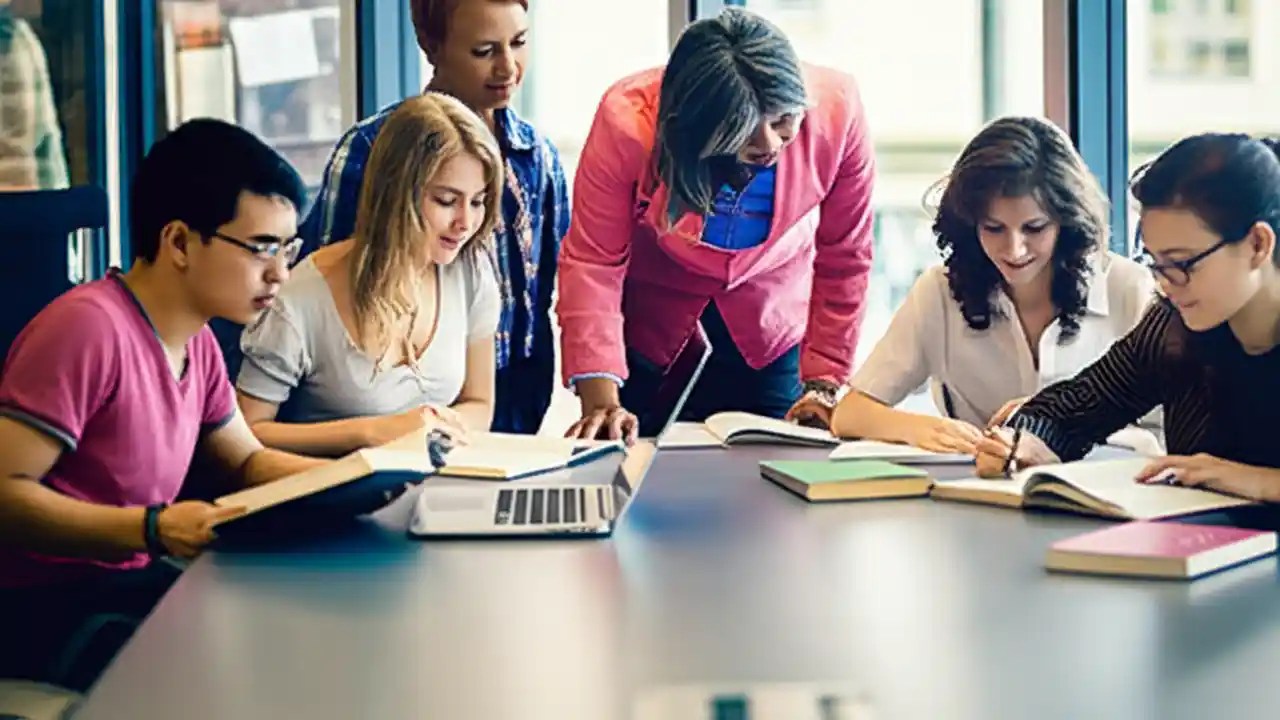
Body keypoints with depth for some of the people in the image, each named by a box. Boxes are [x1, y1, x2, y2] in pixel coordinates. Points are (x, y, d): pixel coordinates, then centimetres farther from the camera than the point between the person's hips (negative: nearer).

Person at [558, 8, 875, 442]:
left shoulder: (837, 111, -24)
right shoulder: (629, 118, -28)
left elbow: (843, 260, -13)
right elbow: (592, 263, -24)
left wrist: (821, 385, -12)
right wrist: (600, 399, -33)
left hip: (772, 338, 1)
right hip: (645, 336, -1)